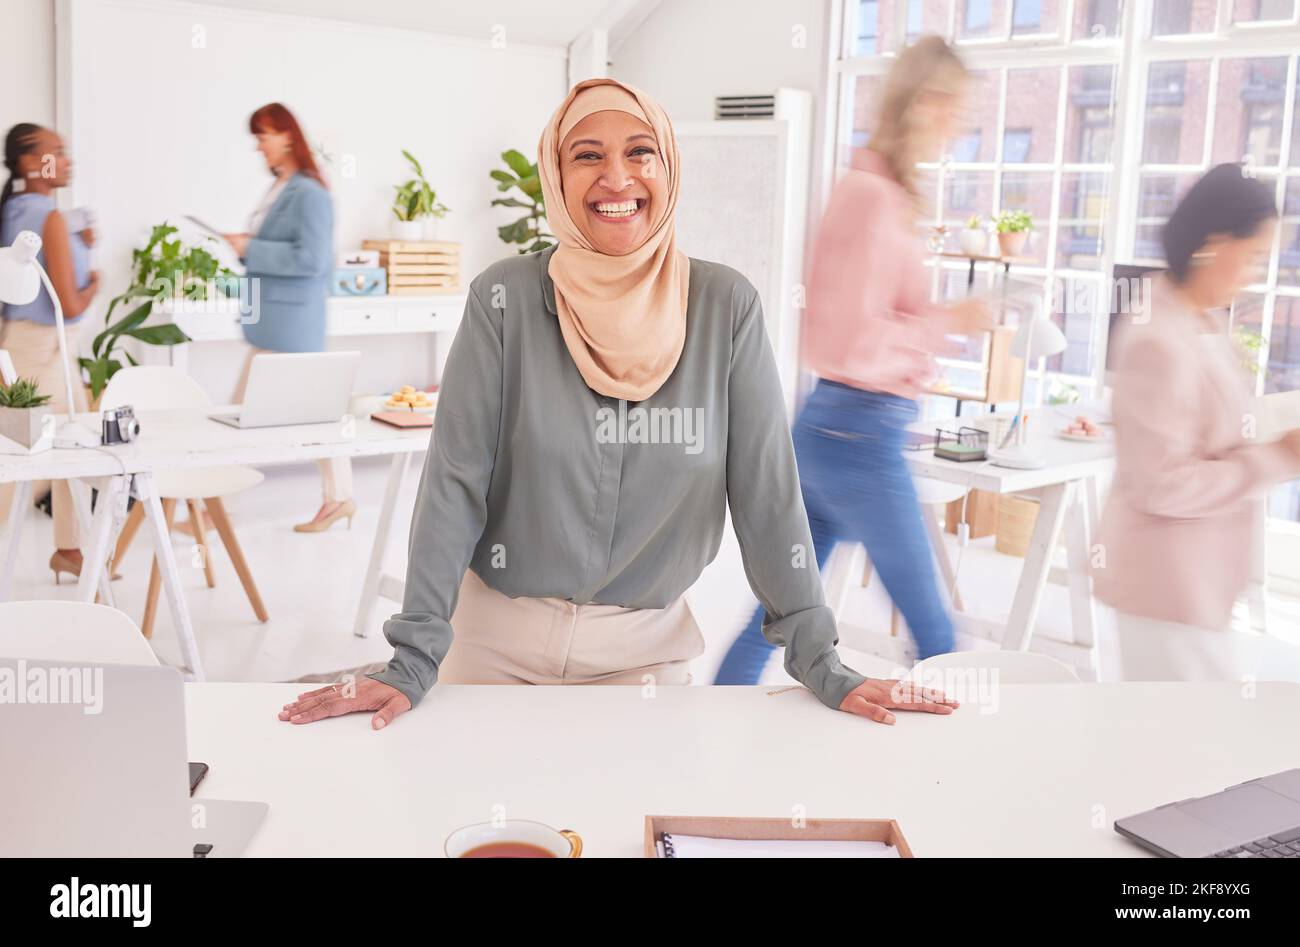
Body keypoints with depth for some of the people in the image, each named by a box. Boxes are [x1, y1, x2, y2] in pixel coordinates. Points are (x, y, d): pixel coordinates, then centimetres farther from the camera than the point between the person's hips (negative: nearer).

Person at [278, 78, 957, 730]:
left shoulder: (725, 306, -8)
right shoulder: (505, 299, -11)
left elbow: (767, 487, -6)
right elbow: (454, 482, -12)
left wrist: (820, 664, -7)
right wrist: (413, 661, -15)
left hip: (647, 647, 1)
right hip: (499, 639, 0)